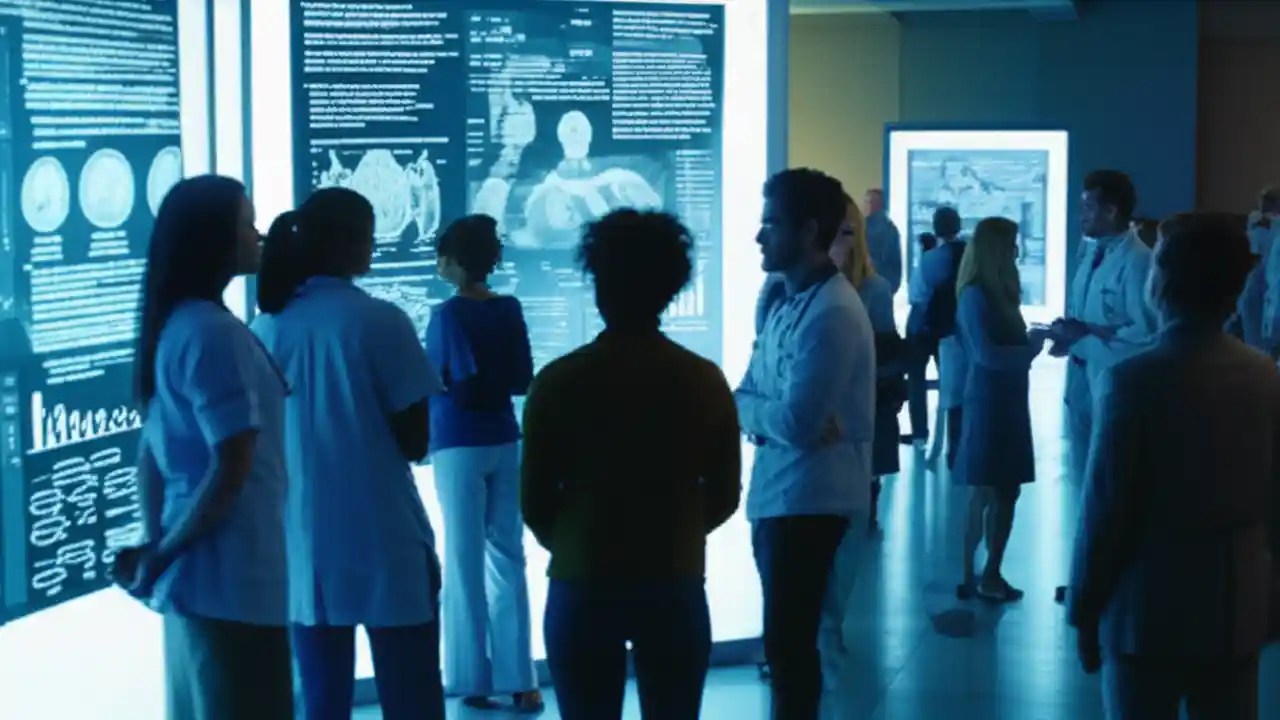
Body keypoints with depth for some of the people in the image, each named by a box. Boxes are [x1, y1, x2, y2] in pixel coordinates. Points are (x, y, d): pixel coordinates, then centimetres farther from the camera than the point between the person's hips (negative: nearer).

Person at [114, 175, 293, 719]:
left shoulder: (175, 327, 10)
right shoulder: (215, 333, -17)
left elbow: (151, 458, 14)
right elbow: (231, 471, -21)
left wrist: (157, 548, 12)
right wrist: (162, 555, -10)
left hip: (195, 573, 9)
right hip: (232, 578, -9)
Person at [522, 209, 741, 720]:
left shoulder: (558, 381, -7)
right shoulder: (705, 381, -3)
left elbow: (534, 503, -3)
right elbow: (725, 496, 3)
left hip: (581, 587, -1)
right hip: (675, 586, 1)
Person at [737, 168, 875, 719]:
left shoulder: (831, 313, -18)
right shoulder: (787, 304, 13)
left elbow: (798, 422, -23)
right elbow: (744, 399, 11)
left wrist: (757, 410, -4)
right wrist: (765, 416, -11)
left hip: (810, 498, -9)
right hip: (776, 493, 9)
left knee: (787, 643, -5)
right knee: (788, 639, 16)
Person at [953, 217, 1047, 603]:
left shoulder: (999, 292, 11)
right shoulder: (975, 295, -13)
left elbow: (1007, 344, 10)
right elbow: (986, 354, -19)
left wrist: (1033, 341, -4)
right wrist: (1030, 349, -11)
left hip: (1009, 400, 8)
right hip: (988, 401, -8)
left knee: (1007, 492, 9)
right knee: (984, 494, -4)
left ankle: (991, 574, 16)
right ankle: (966, 575, 3)